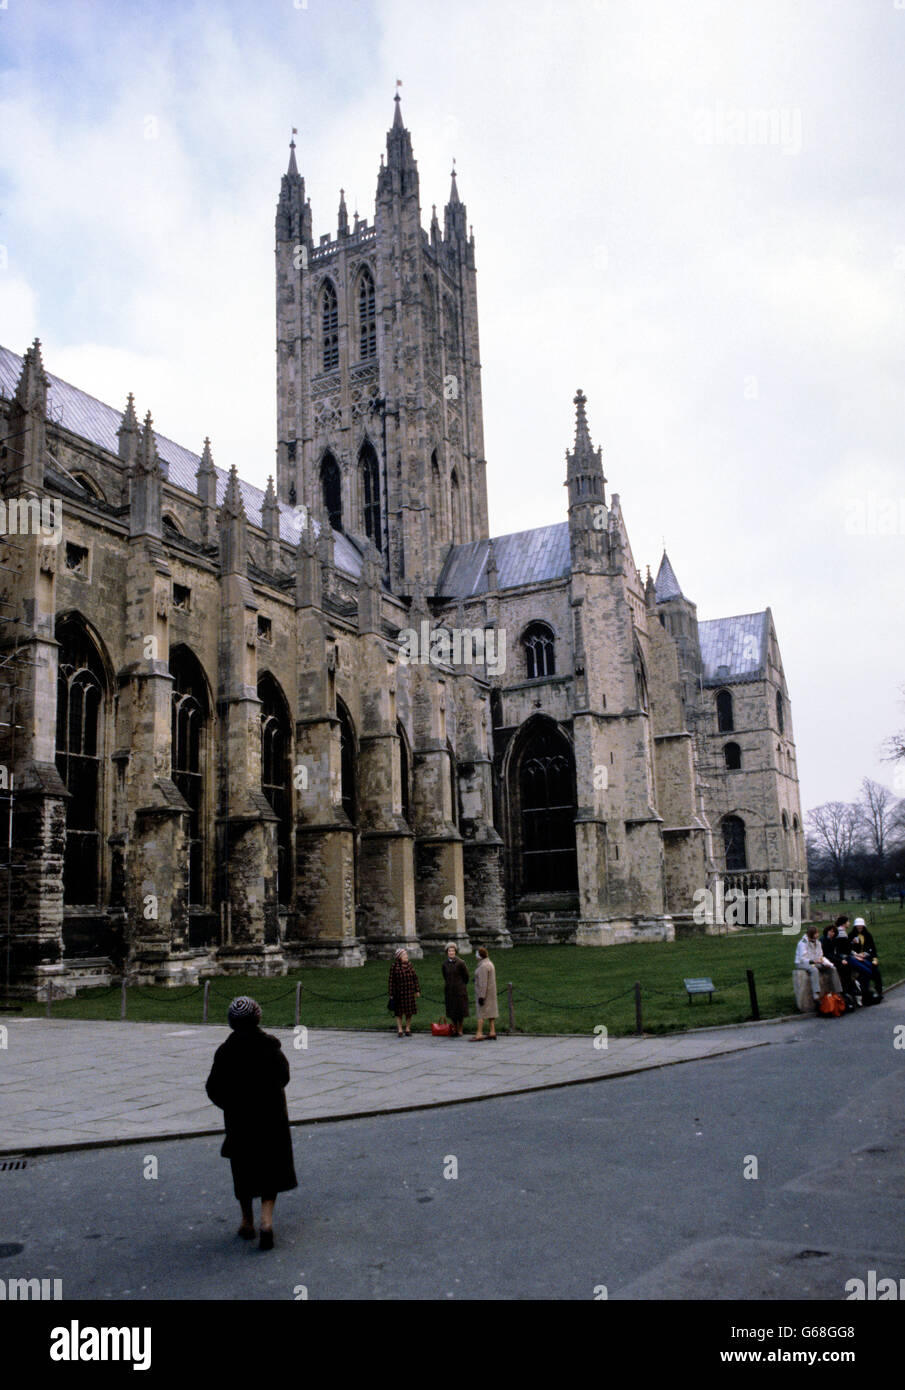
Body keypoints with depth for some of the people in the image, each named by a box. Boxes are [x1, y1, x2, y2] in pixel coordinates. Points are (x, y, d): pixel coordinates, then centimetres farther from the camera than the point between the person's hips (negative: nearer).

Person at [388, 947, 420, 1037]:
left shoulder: (410, 965, 5)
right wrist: (391, 994, -9)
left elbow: (415, 978, 9)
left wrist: (417, 990, 6)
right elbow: (391, 981, -7)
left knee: (410, 1012, 7)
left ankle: (408, 1029, 18)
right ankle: (400, 1031, 12)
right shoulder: (394, 966, -8)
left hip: (409, 992, 4)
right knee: (399, 1012, 4)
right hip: (399, 993, -4)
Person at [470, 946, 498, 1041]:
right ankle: (492, 1033, 10)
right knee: (490, 1012, 9)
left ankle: (479, 1034, -9)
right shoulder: (489, 963, 12)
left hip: (483, 992, -10)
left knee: (480, 1013, -8)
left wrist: (481, 996, -23)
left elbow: (483, 983, -23)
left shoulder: (483, 966, -19)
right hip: (490, 992, 10)